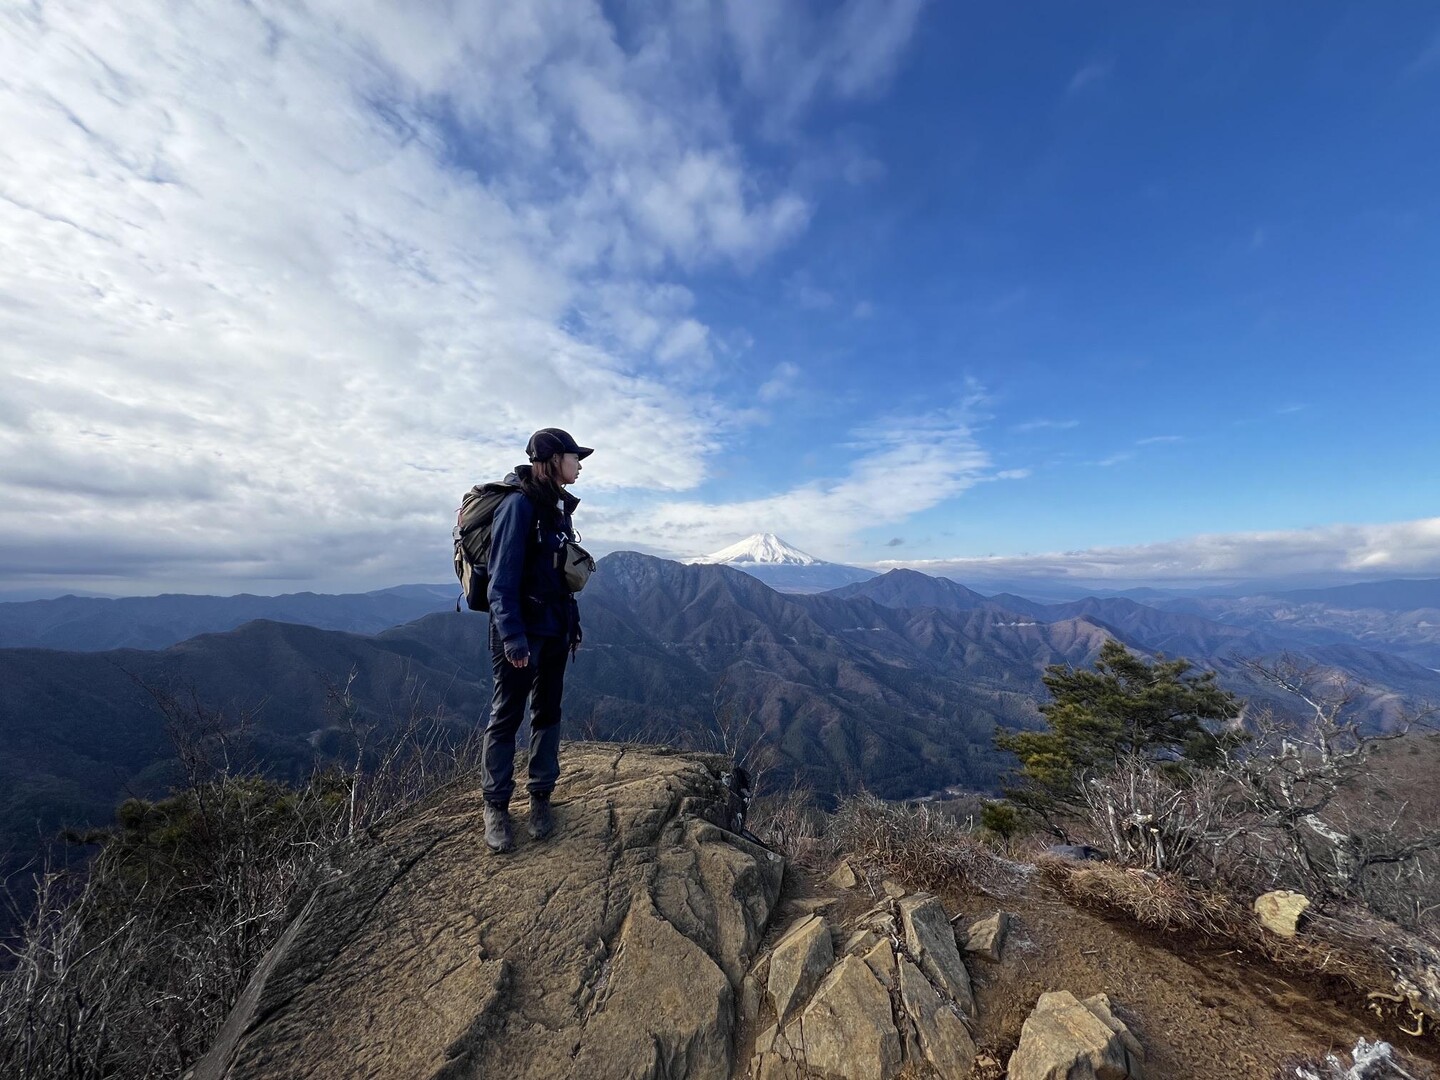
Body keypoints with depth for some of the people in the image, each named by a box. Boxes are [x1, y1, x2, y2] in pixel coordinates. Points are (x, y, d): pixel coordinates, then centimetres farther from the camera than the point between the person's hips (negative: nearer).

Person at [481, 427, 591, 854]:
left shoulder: (559, 506, 10)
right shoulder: (519, 503, -15)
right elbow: (502, 577, -19)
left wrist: (573, 623, 12)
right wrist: (512, 636, -24)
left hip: (555, 628, 8)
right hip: (521, 631, -8)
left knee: (547, 712, 14)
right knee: (506, 716, 6)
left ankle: (540, 796, 28)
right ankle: (495, 806, 23)